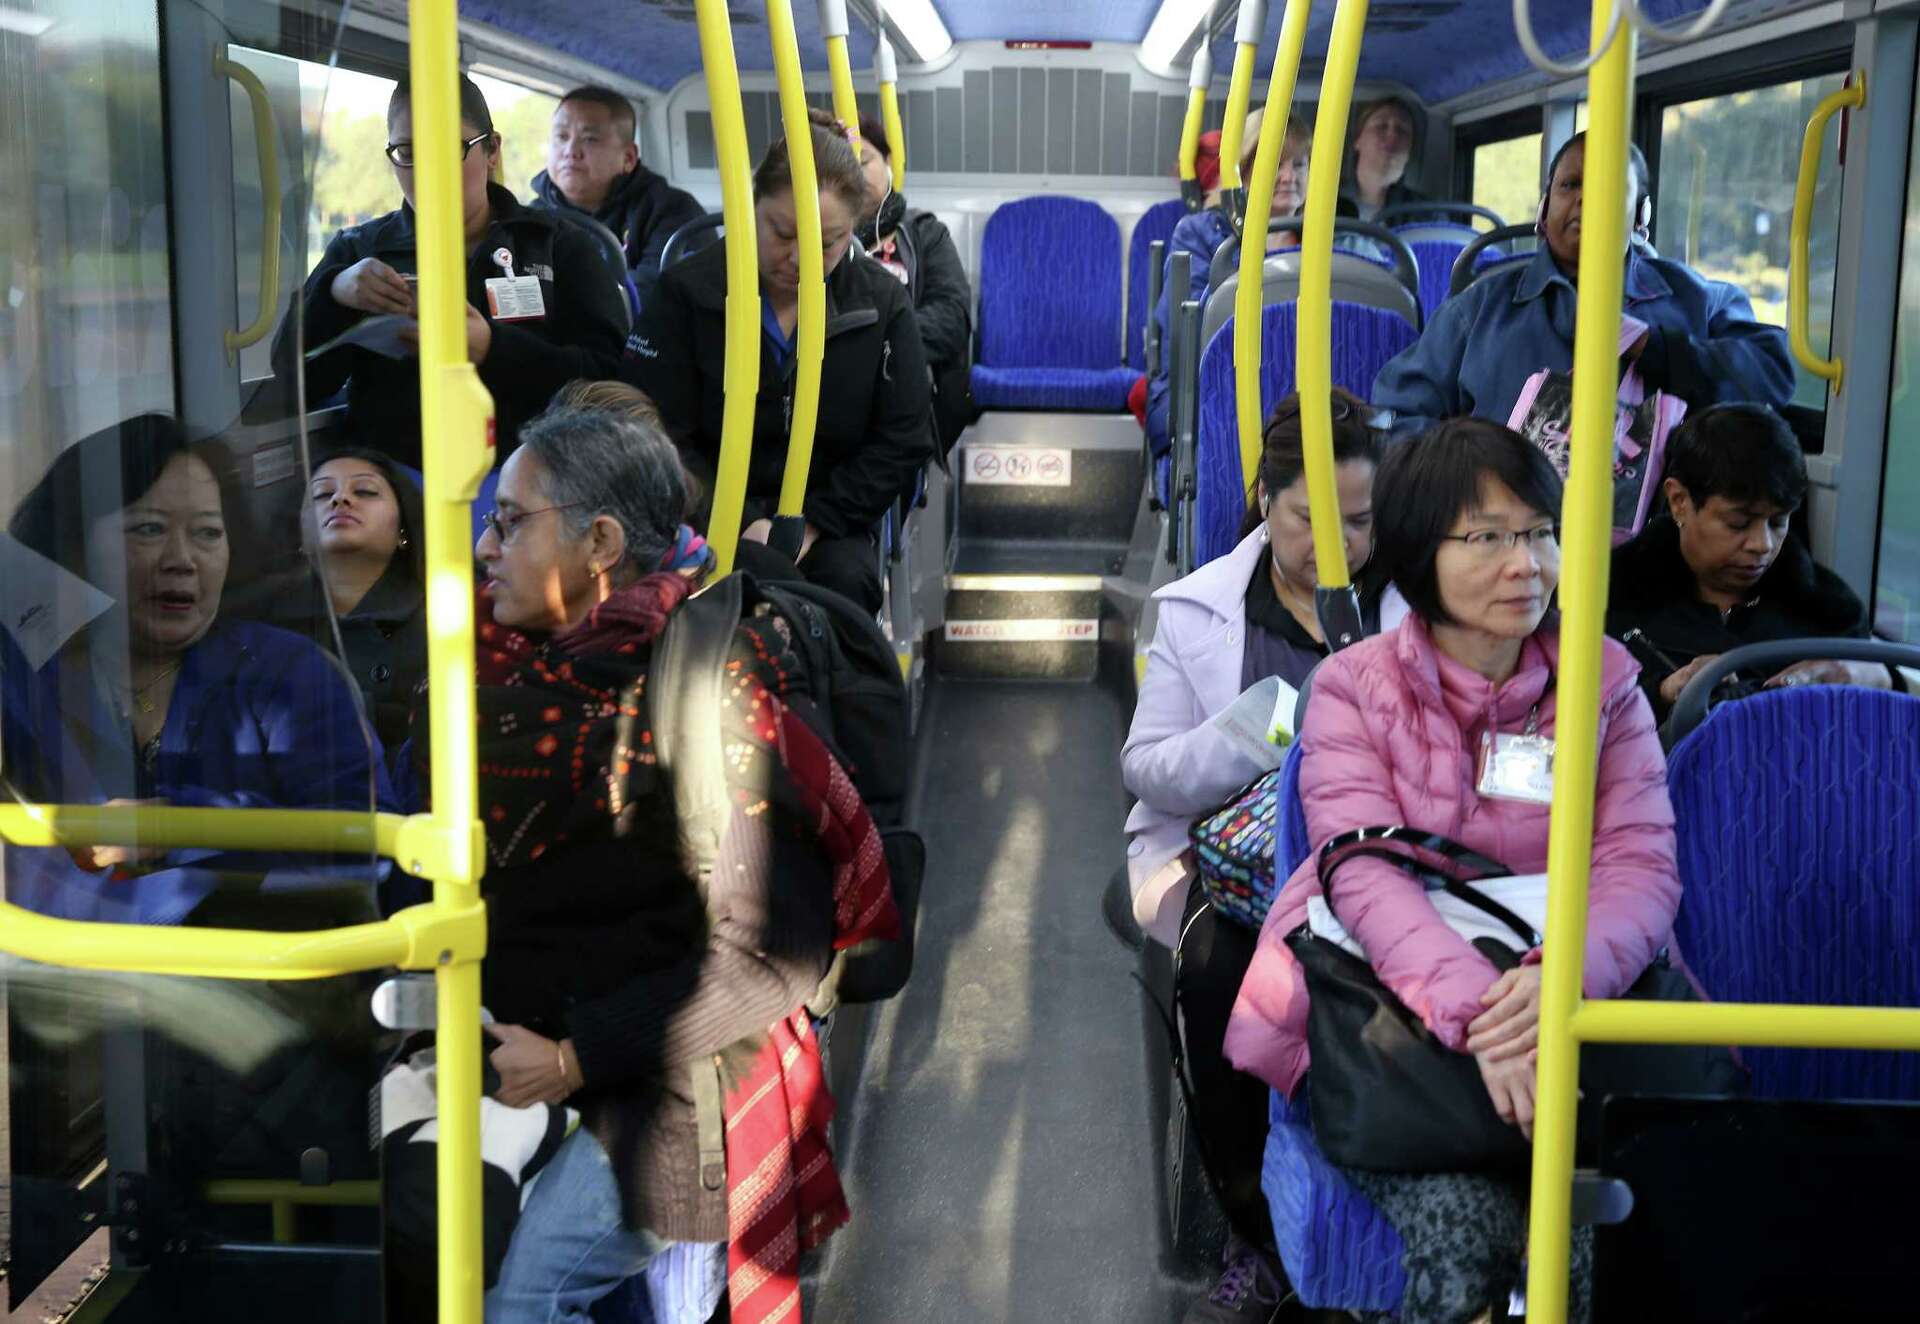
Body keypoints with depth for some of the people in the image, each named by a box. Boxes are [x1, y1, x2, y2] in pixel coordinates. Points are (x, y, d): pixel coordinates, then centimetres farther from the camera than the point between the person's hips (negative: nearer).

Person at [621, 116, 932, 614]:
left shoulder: (883, 302, 2)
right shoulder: (688, 290, -3)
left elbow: (904, 440, 2)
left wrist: (811, 522, -10)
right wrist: (745, 525, -17)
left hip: (826, 515, 2)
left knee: (847, 580, -30)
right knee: (757, 574, -34)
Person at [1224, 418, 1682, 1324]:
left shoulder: (1604, 682, 6)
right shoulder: (1354, 688, 0)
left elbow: (1642, 864, -3)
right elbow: (1368, 875, -13)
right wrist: (1474, 1008, -31)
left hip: (1561, 1005, 2)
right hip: (1385, 1005, -1)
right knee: (1463, 1226, -25)